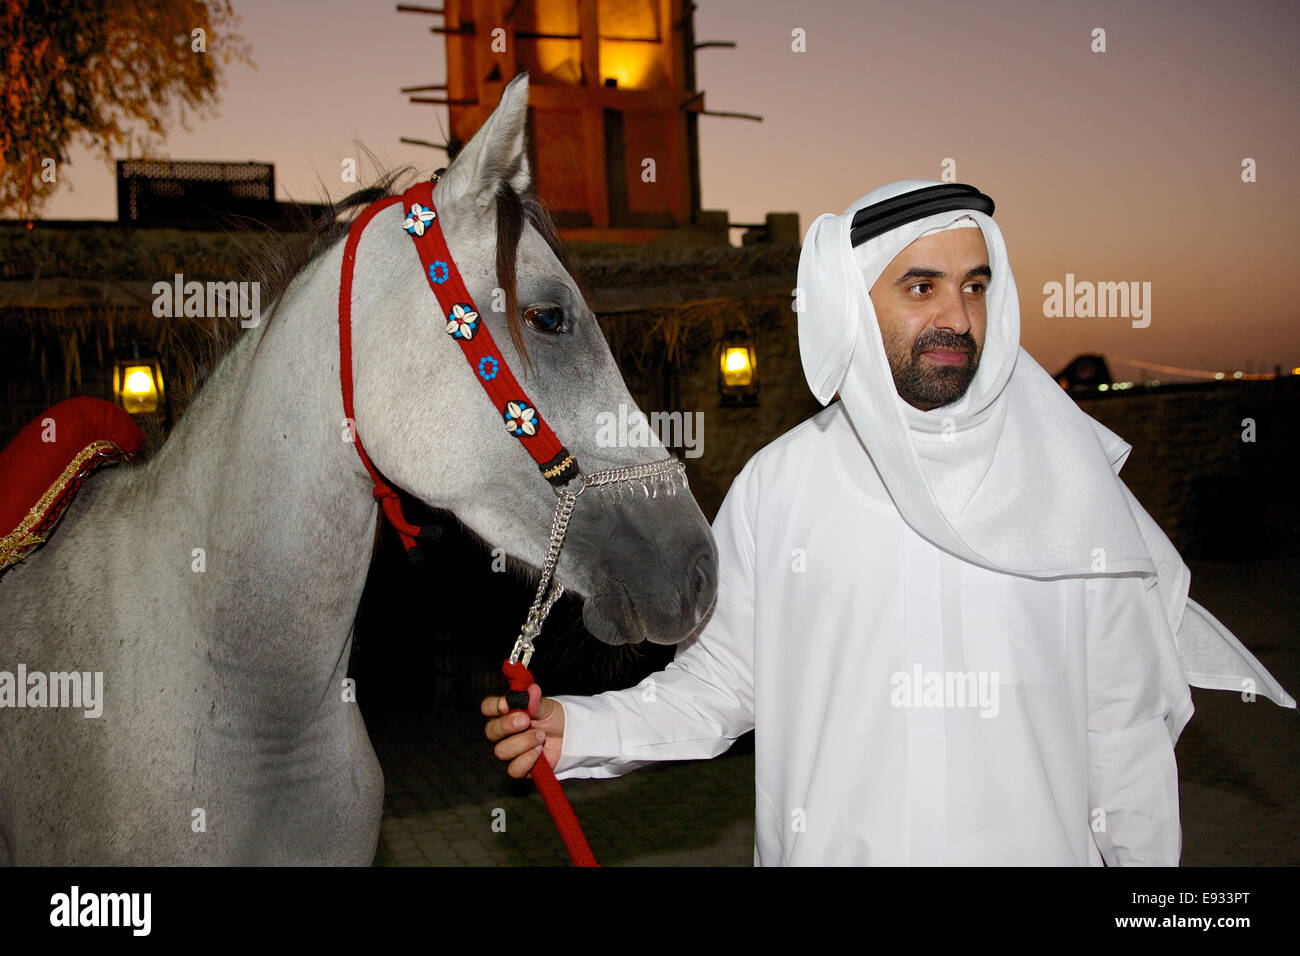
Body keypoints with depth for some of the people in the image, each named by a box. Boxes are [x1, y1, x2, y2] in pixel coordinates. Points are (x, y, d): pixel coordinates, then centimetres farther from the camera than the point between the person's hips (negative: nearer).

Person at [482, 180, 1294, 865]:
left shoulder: (1071, 487, -3)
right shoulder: (776, 487, -4)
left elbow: (1126, 724, 2)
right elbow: (723, 677, 0)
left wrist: (1147, 856, 4)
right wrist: (583, 728, -12)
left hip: (1037, 843, 1)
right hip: (828, 845, 0)